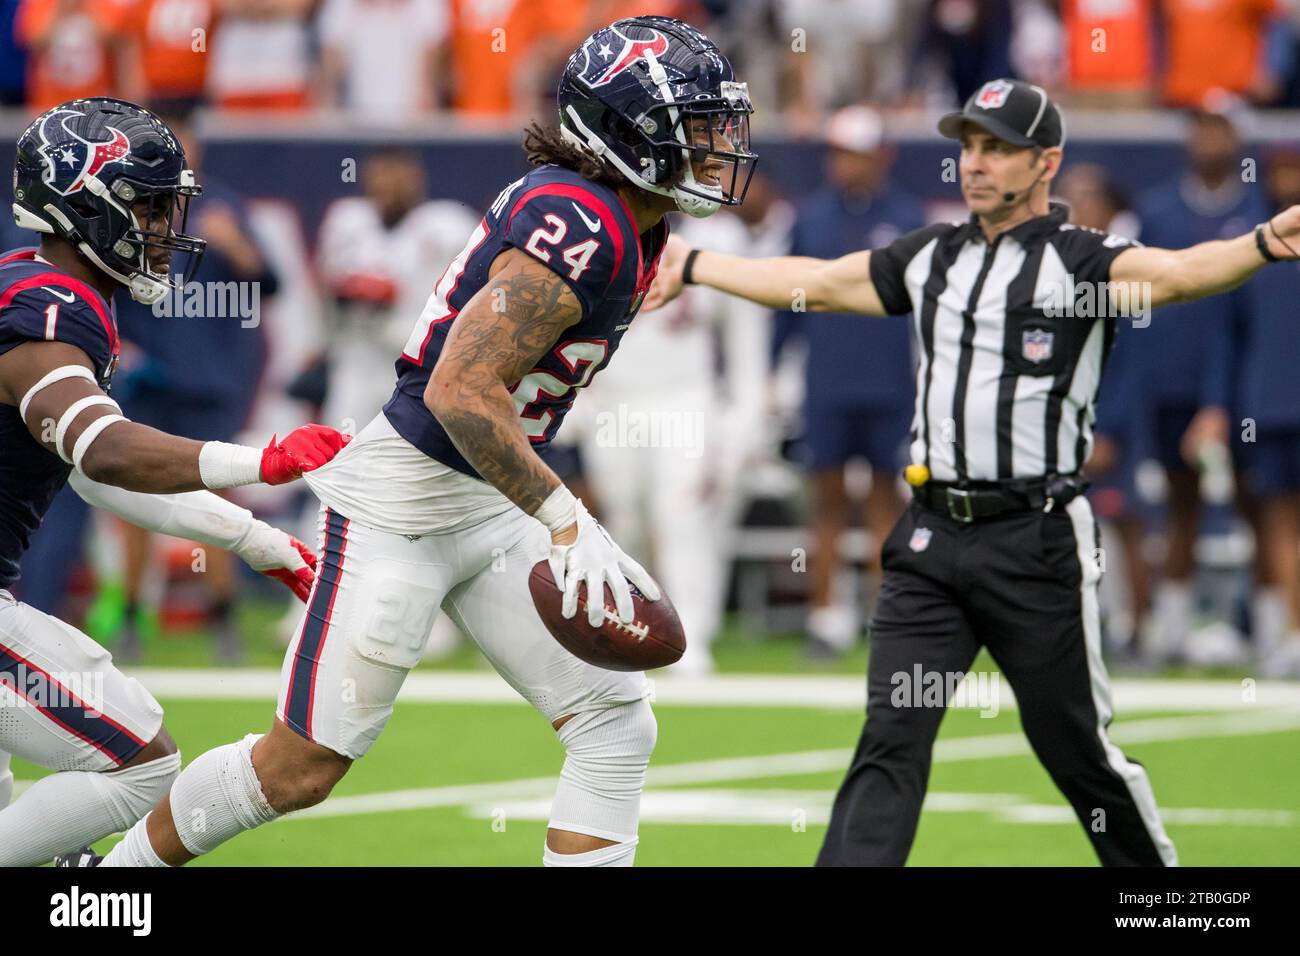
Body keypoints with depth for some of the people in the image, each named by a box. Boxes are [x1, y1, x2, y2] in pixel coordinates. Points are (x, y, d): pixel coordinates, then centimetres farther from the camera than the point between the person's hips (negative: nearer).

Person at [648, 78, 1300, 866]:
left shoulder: (1081, 261, -6)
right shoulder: (932, 256, 14)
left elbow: (1177, 272, -25)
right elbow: (814, 282, 26)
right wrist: (691, 265, 32)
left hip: (1036, 539, -5)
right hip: (931, 538, 5)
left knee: (1076, 745, 1)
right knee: (892, 736, -2)